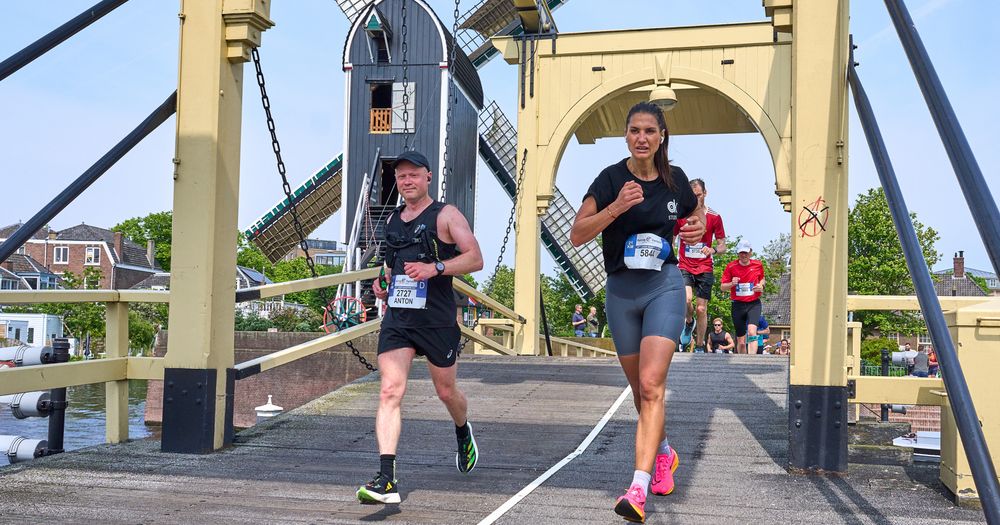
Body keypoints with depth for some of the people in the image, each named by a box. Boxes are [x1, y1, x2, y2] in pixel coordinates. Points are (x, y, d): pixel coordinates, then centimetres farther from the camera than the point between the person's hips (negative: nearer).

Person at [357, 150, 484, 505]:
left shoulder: (445, 215, -3)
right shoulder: (393, 220, 15)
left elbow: (475, 259, -12)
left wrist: (435, 268, -25)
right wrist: (383, 284, 9)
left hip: (437, 319, -3)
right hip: (397, 318, 4)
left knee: (446, 391, 13)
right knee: (390, 391, -12)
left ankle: (464, 432, 48)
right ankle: (386, 480, -17)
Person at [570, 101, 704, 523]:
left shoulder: (675, 179, 2)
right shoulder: (611, 179, -5)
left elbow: (693, 217, 22)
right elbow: (577, 234, -12)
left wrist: (698, 229, -2)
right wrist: (616, 208, -26)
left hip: (664, 286, -1)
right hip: (620, 290, 1)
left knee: (651, 384, -17)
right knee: (640, 389, 14)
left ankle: (639, 487, -21)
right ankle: (663, 454, 41)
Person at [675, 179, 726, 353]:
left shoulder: (714, 217, 1)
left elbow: (723, 246, 3)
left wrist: (713, 250, -19)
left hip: (705, 269, 0)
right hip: (684, 267, 0)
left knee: (701, 309, 0)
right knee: (686, 299, -25)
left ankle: (699, 347, 14)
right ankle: (689, 322, 8)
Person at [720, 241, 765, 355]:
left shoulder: (758, 265, 3)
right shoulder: (731, 266, -1)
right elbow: (722, 287, 3)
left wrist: (761, 286, 0)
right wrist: (732, 284, -18)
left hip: (754, 304, -1)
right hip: (738, 305, 1)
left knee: (752, 332, -24)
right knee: (741, 341, 6)